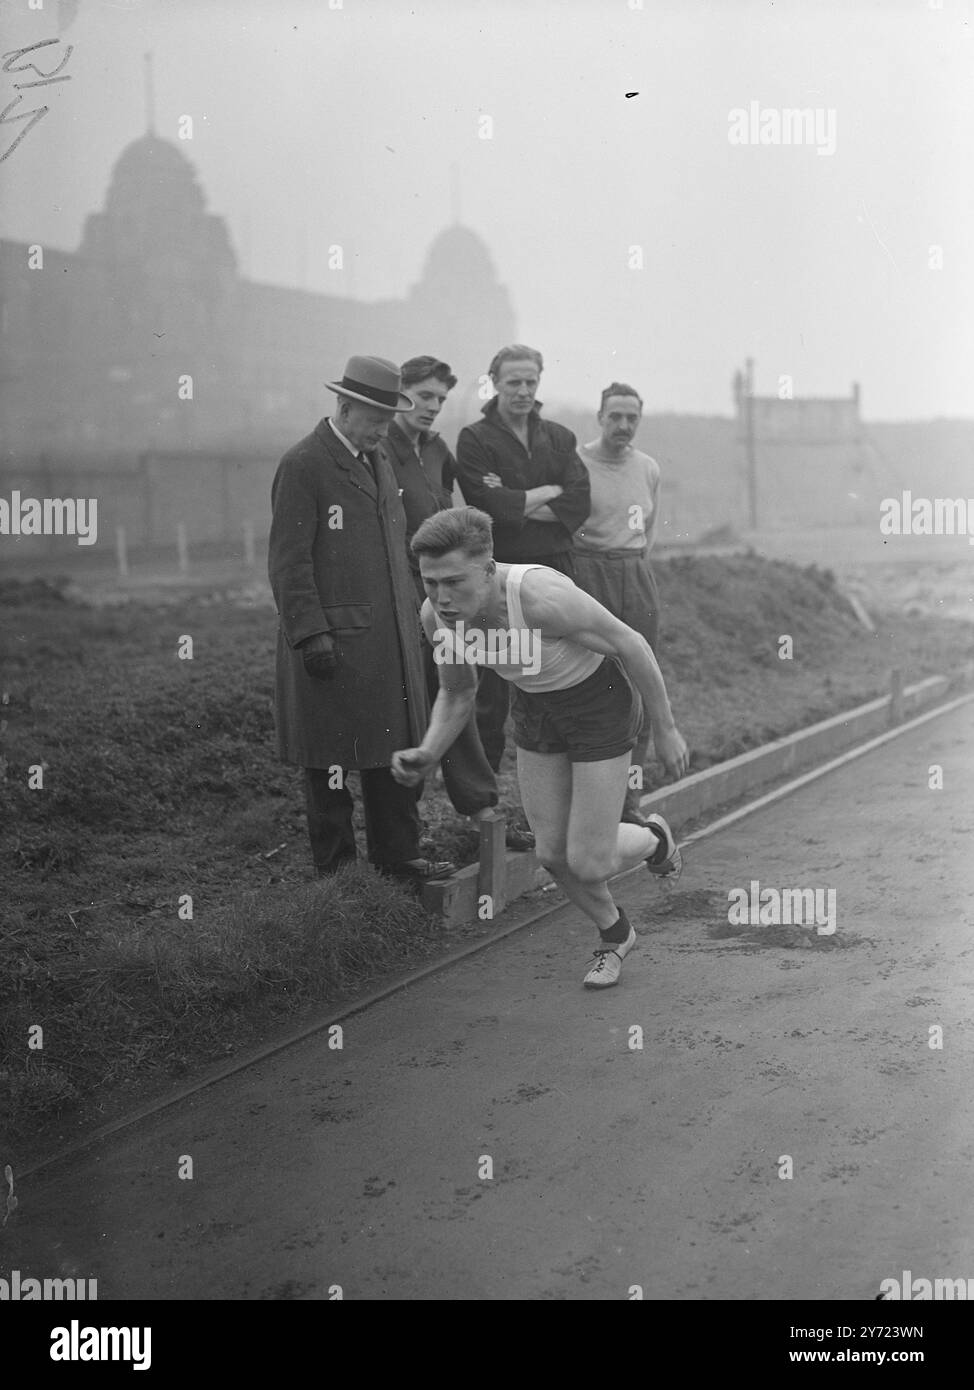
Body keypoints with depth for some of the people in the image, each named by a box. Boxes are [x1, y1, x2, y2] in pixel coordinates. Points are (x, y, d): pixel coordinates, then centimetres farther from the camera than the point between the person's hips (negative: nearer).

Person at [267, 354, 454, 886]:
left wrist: (413, 612, 18)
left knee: (397, 752, 11)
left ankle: (397, 853, 21)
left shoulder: (378, 463, 16)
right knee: (330, 761, 3)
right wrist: (311, 635, -18)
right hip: (334, 642, -8)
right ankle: (333, 865, 13)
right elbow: (288, 562, -13)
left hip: (392, 640, 8)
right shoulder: (302, 466, -10)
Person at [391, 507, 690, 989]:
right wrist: (426, 755, -20)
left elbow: (630, 644, -23)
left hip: (602, 701, -5)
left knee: (588, 865, -4)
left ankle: (653, 838, 32)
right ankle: (614, 934, 38)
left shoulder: (542, 598, -39)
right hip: (536, 706, 5)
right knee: (554, 852, 8)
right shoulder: (436, 614, -20)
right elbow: (457, 694, -1)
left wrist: (665, 729, -12)